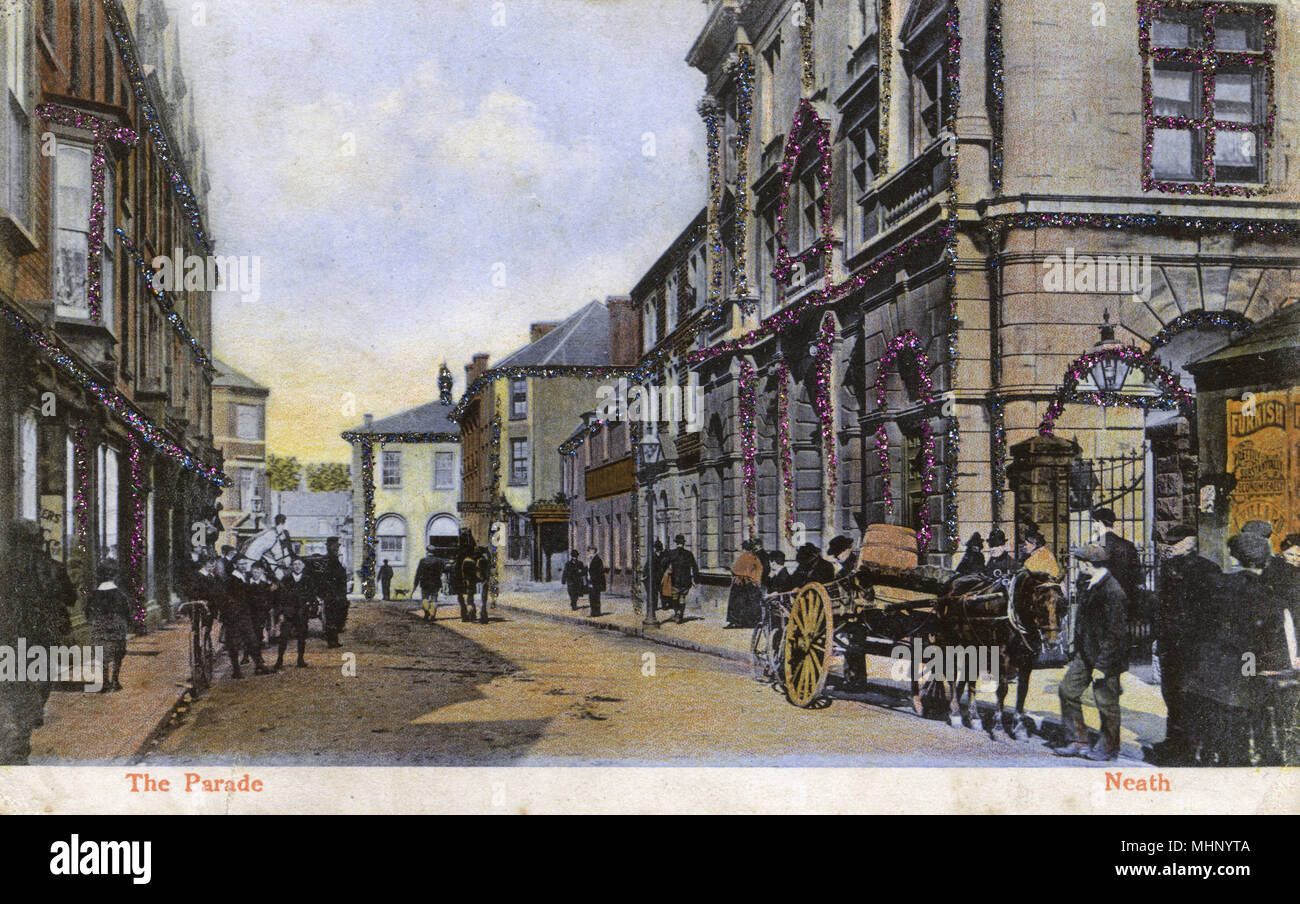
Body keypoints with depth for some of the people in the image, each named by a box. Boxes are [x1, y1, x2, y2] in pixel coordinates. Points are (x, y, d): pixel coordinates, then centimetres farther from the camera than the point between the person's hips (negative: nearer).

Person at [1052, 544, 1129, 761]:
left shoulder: (1112, 591, -22)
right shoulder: (1088, 584, 7)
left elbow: (1115, 633, -21)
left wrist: (1102, 666, -20)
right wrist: (1078, 649, 20)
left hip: (1106, 656, -9)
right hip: (1085, 652, 9)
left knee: (1106, 701, 3)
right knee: (1068, 690, 7)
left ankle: (1108, 748, 20)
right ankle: (1077, 741, 16)